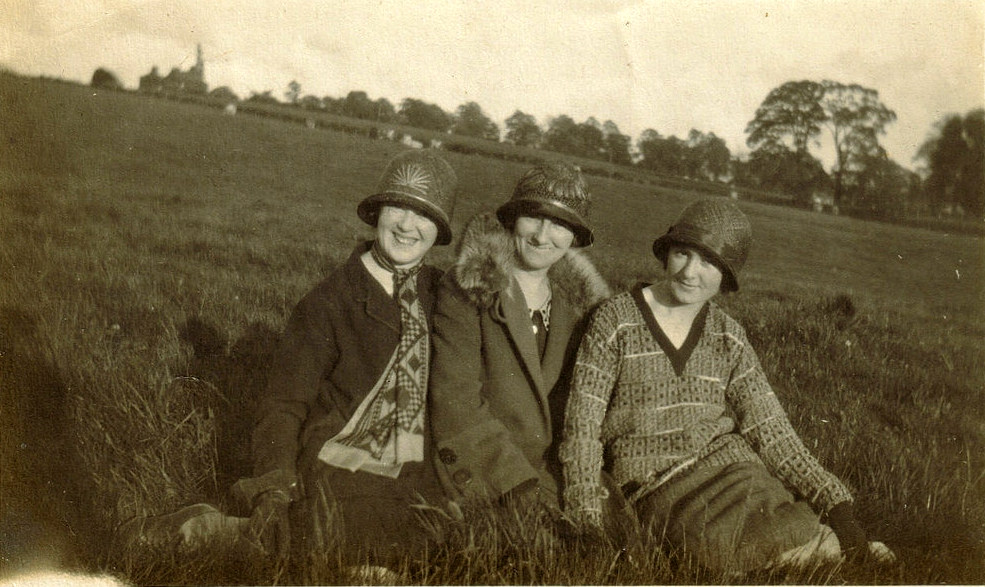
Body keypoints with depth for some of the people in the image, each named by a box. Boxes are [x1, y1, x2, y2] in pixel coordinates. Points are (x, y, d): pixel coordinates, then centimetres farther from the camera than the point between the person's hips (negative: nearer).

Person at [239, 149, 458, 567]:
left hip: (418, 483, 5)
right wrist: (273, 488, -21)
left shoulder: (443, 294, 8)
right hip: (338, 481, -4)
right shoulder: (329, 303, -5)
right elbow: (284, 402, -8)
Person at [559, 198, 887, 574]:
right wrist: (588, 515, -10)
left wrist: (835, 501, -4)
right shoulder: (616, 321, -1)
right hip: (656, 482, -3)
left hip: (732, 462, 3)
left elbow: (770, 430, 7)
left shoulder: (729, 338, 10)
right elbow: (582, 425, -2)